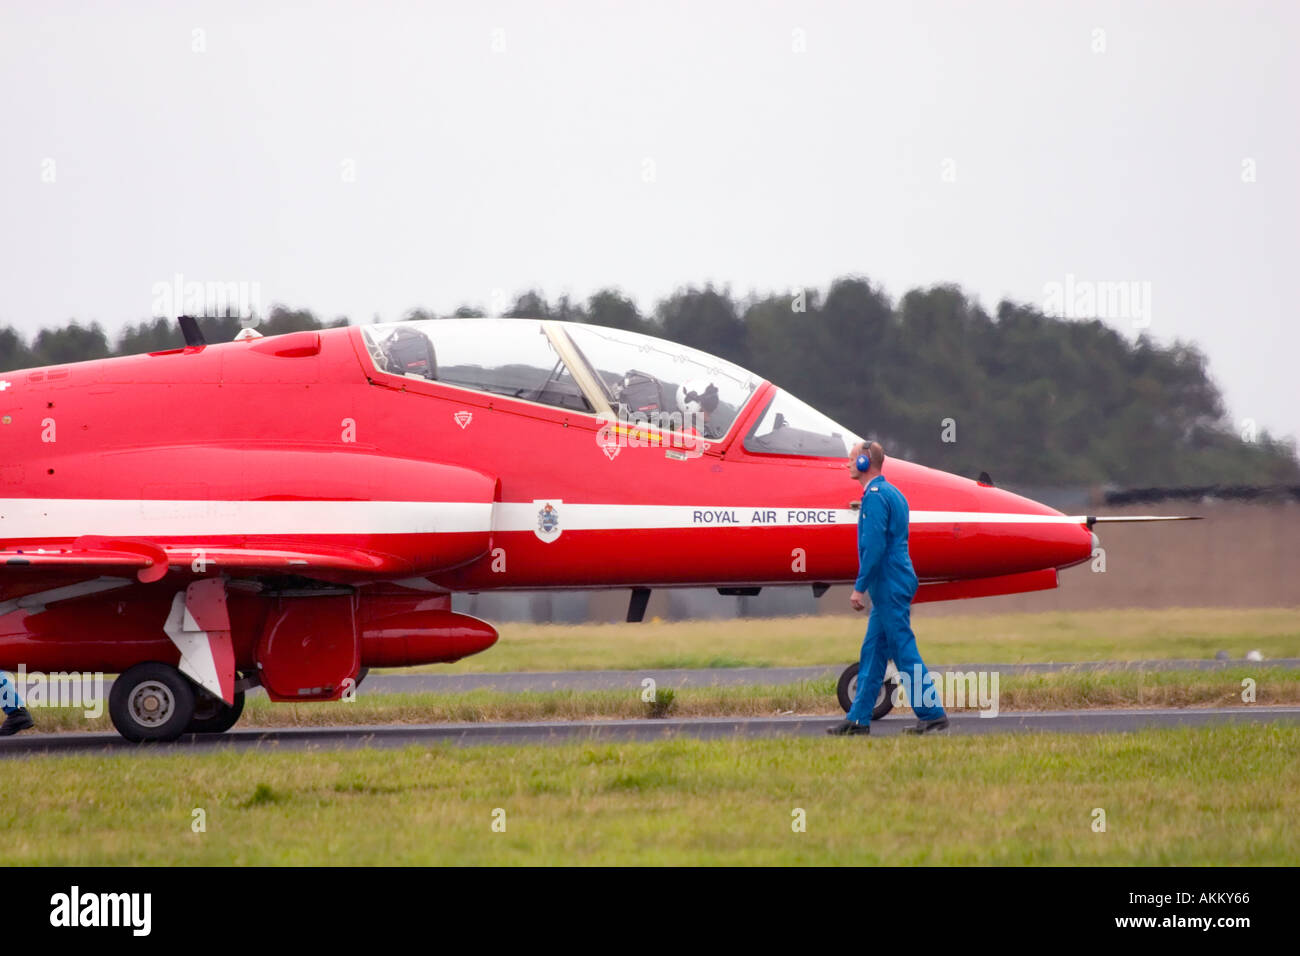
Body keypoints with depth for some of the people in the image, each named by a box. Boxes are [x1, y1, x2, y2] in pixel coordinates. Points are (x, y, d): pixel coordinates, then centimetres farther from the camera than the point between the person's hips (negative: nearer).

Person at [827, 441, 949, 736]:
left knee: (904, 651, -7)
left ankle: (932, 715, -6)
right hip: (892, 587, 10)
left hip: (888, 586, -10)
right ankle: (859, 718, 12)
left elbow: (874, 545, -21)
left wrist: (859, 587, -18)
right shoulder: (892, 493, 17)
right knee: (873, 651, 11)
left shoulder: (875, 496, -15)